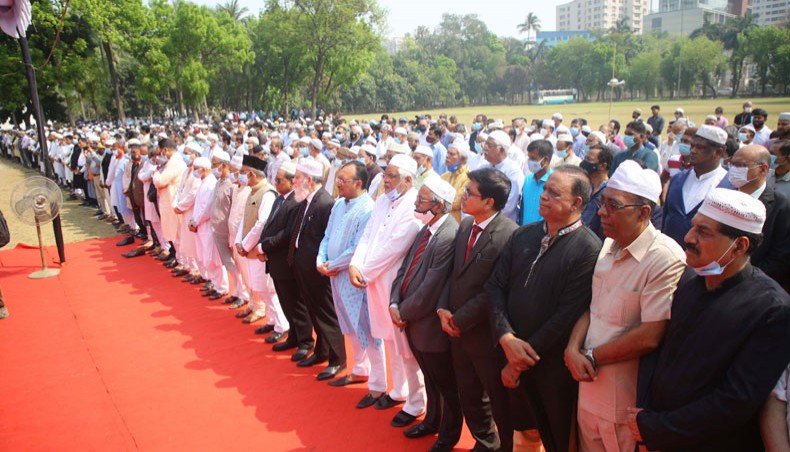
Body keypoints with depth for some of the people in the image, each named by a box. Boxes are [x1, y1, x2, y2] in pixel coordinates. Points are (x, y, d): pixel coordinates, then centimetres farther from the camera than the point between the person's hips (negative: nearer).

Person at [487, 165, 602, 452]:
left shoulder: (589, 250, -17)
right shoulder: (522, 236, 2)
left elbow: (567, 315, -19)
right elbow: (495, 286, 0)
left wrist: (521, 361, -14)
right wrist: (507, 339, -14)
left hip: (554, 364, -5)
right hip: (514, 354, 5)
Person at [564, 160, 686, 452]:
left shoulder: (666, 259, -20)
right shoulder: (610, 245, 5)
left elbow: (650, 337, -23)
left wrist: (591, 358, -13)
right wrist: (573, 349, -9)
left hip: (625, 403, -6)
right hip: (590, 386, 7)